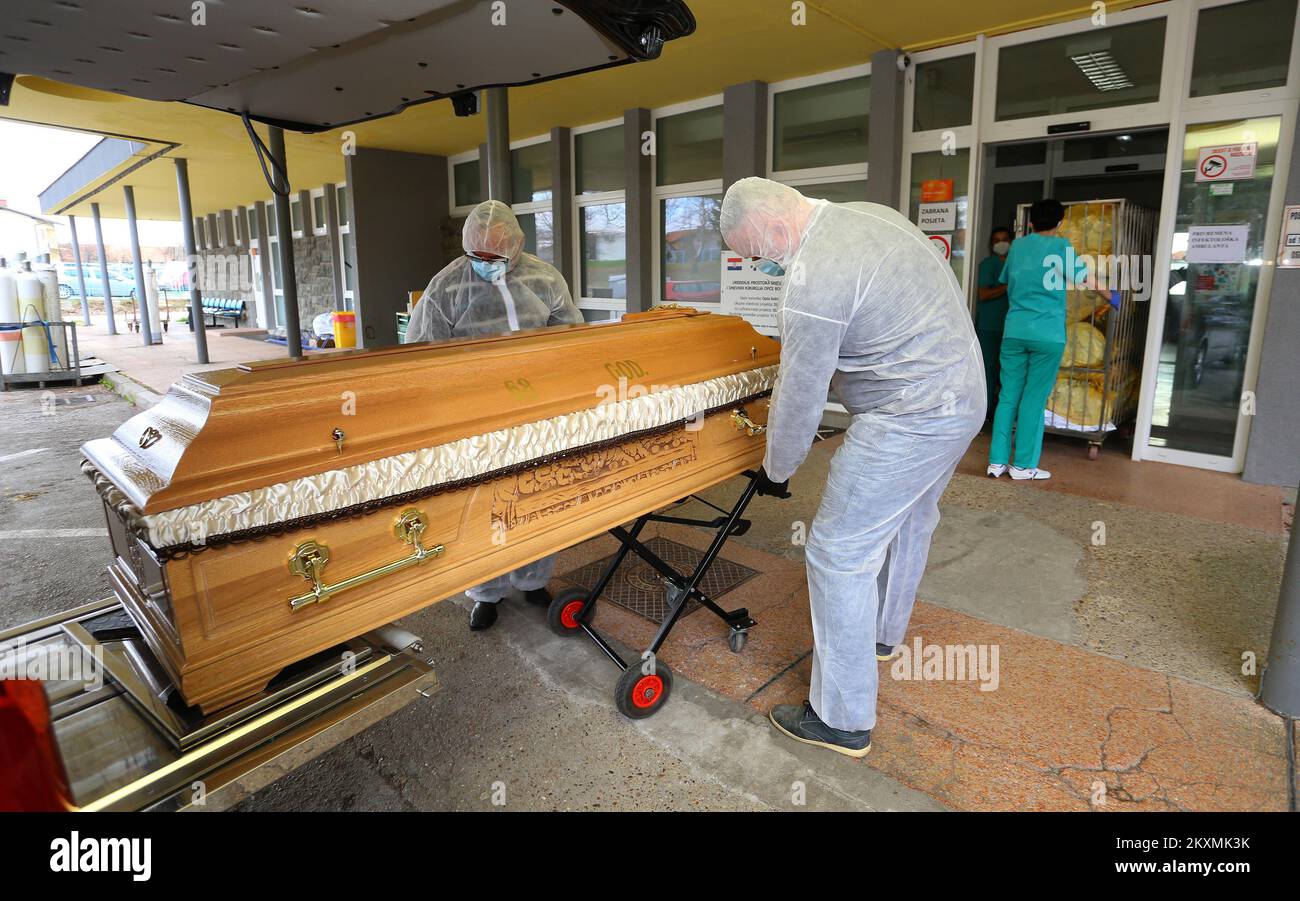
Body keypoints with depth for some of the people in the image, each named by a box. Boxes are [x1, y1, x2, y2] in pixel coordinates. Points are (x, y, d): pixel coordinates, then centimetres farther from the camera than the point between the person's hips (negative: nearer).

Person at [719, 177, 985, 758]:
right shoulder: (867, 214, 7)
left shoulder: (812, 279, -23)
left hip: (909, 421, -11)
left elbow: (799, 398, -16)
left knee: (839, 553, -3)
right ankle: (882, 635, 50)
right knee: (906, 522, 26)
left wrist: (776, 472, 1)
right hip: (961, 397, 11)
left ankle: (843, 720, 10)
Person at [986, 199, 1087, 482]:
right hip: (1048, 334, -4)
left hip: (1014, 332, 4)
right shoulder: (1060, 246, -1)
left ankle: (997, 461, 4)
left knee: (1008, 397, 5)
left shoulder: (1017, 246, 12)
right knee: (1034, 400, 0)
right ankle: (1023, 465, 4)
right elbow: (1084, 278, 6)